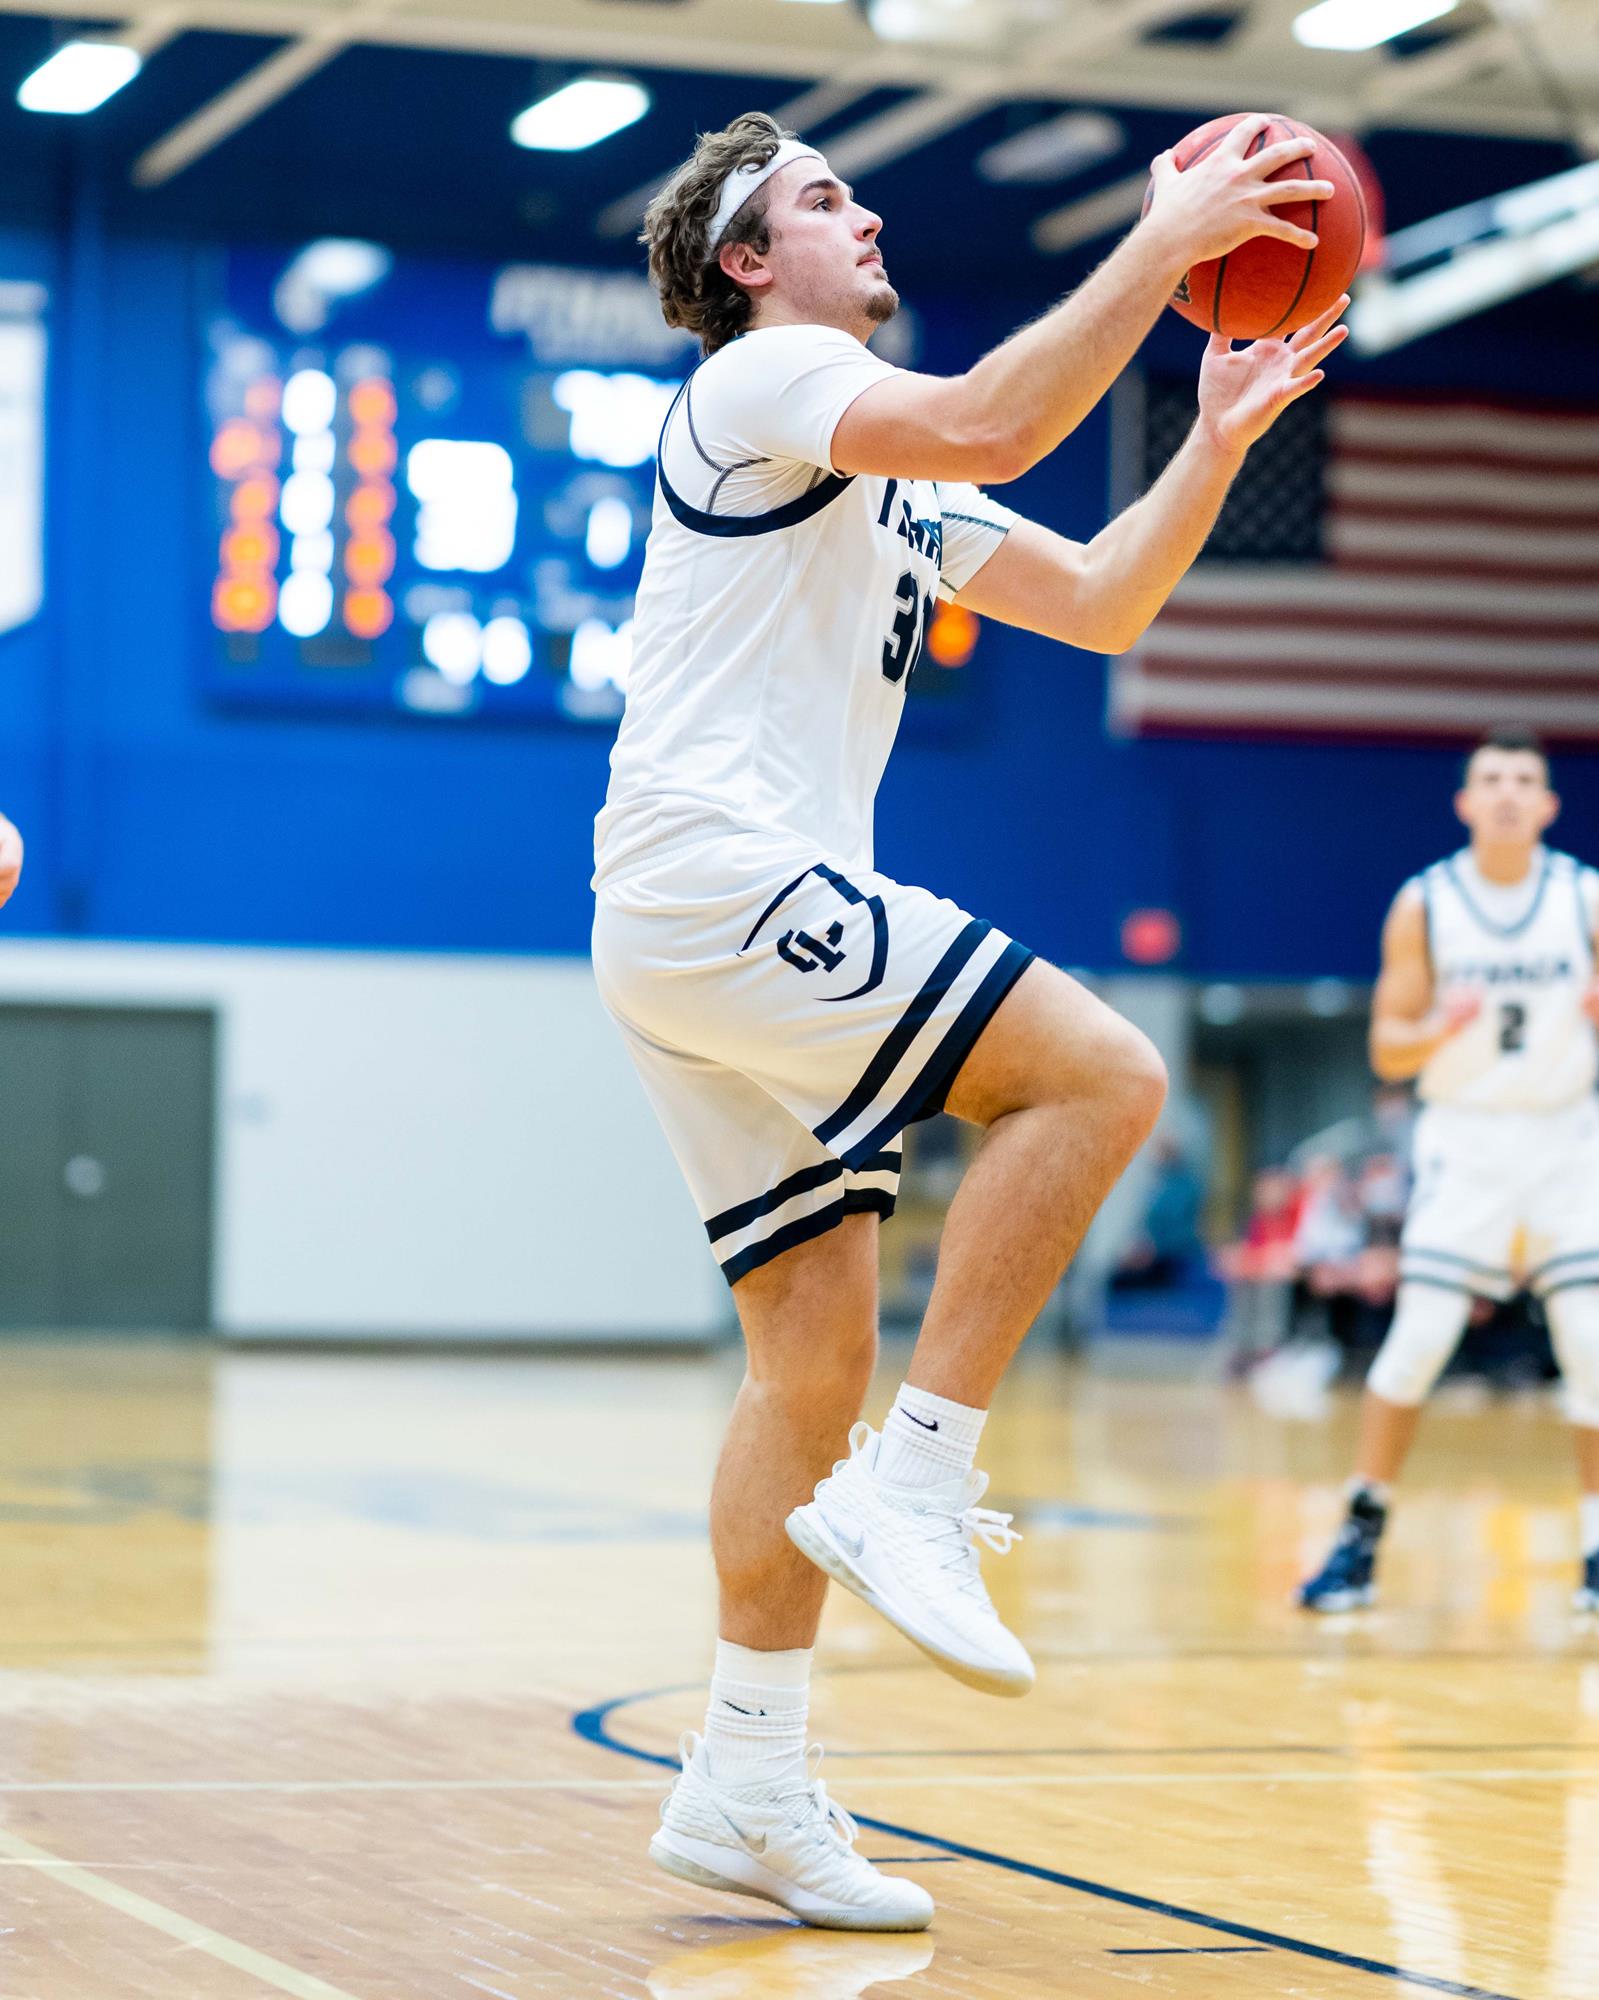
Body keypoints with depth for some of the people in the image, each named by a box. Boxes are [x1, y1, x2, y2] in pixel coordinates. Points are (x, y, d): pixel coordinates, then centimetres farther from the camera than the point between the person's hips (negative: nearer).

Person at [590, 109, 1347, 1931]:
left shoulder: (894, 486, 27)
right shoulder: (758, 377, -2)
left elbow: (1100, 602, 25)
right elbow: (988, 425, -21)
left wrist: (1219, 436, 13)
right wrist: (1163, 243, -16)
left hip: (729, 935, 10)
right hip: (718, 878, -10)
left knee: (817, 1359, 7)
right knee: (1100, 1073, -18)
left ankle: (746, 1781, 9)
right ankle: (910, 1491, -17)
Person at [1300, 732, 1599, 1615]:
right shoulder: (1423, 905, -3)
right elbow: (1387, 1048, -1)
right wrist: (1439, 1031, -23)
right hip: (1464, 1138, -1)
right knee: (1419, 1337, -9)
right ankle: (1360, 1537, 2)